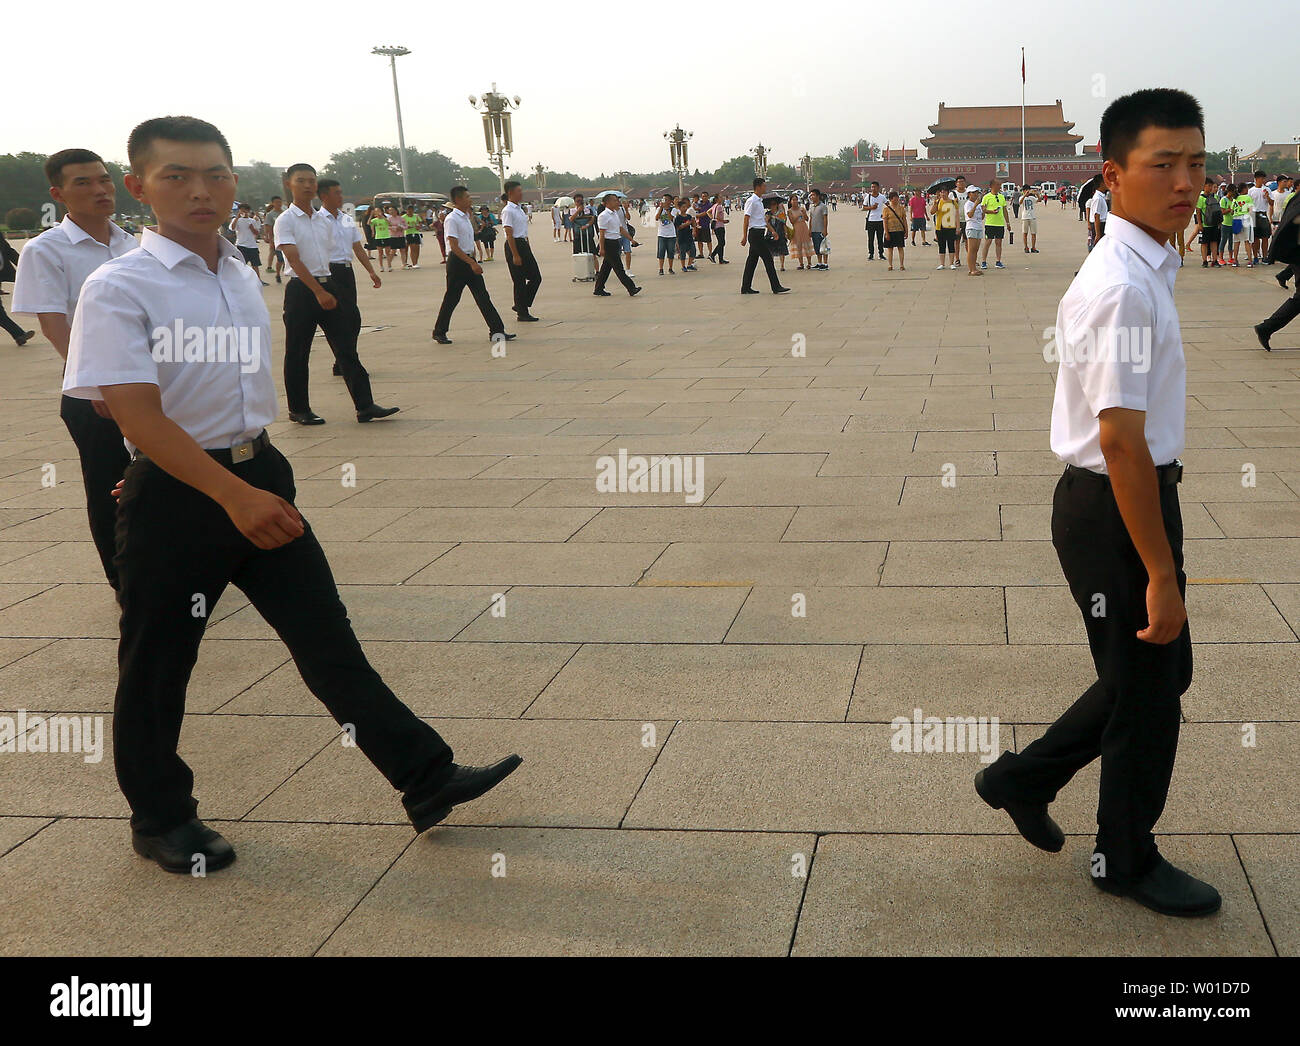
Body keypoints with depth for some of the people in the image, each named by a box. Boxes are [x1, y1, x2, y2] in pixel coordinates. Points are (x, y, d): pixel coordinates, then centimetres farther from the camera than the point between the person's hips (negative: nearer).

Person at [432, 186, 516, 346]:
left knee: (483, 296, 3)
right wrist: (472, 263, -25)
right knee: (452, 298, 1)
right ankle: (439, 332, 15)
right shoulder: (452, 219, -14)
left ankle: (496, 330, 1)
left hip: (469, 260, 8)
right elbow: (454, 246, -20)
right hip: (457, 261, -8)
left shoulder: (466, 217, 13)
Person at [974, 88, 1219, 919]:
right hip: (1114, 509, -9)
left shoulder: (1146, 271, 8)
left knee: (1161, 671, 21)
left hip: (1131, 496, 9)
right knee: (1147, 684, 8)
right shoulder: (1124, 287, -24)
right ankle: (1126, 860, 31)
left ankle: (1025, 778, 34)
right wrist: (1160, 573, -22)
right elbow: (1121, 440, -27)